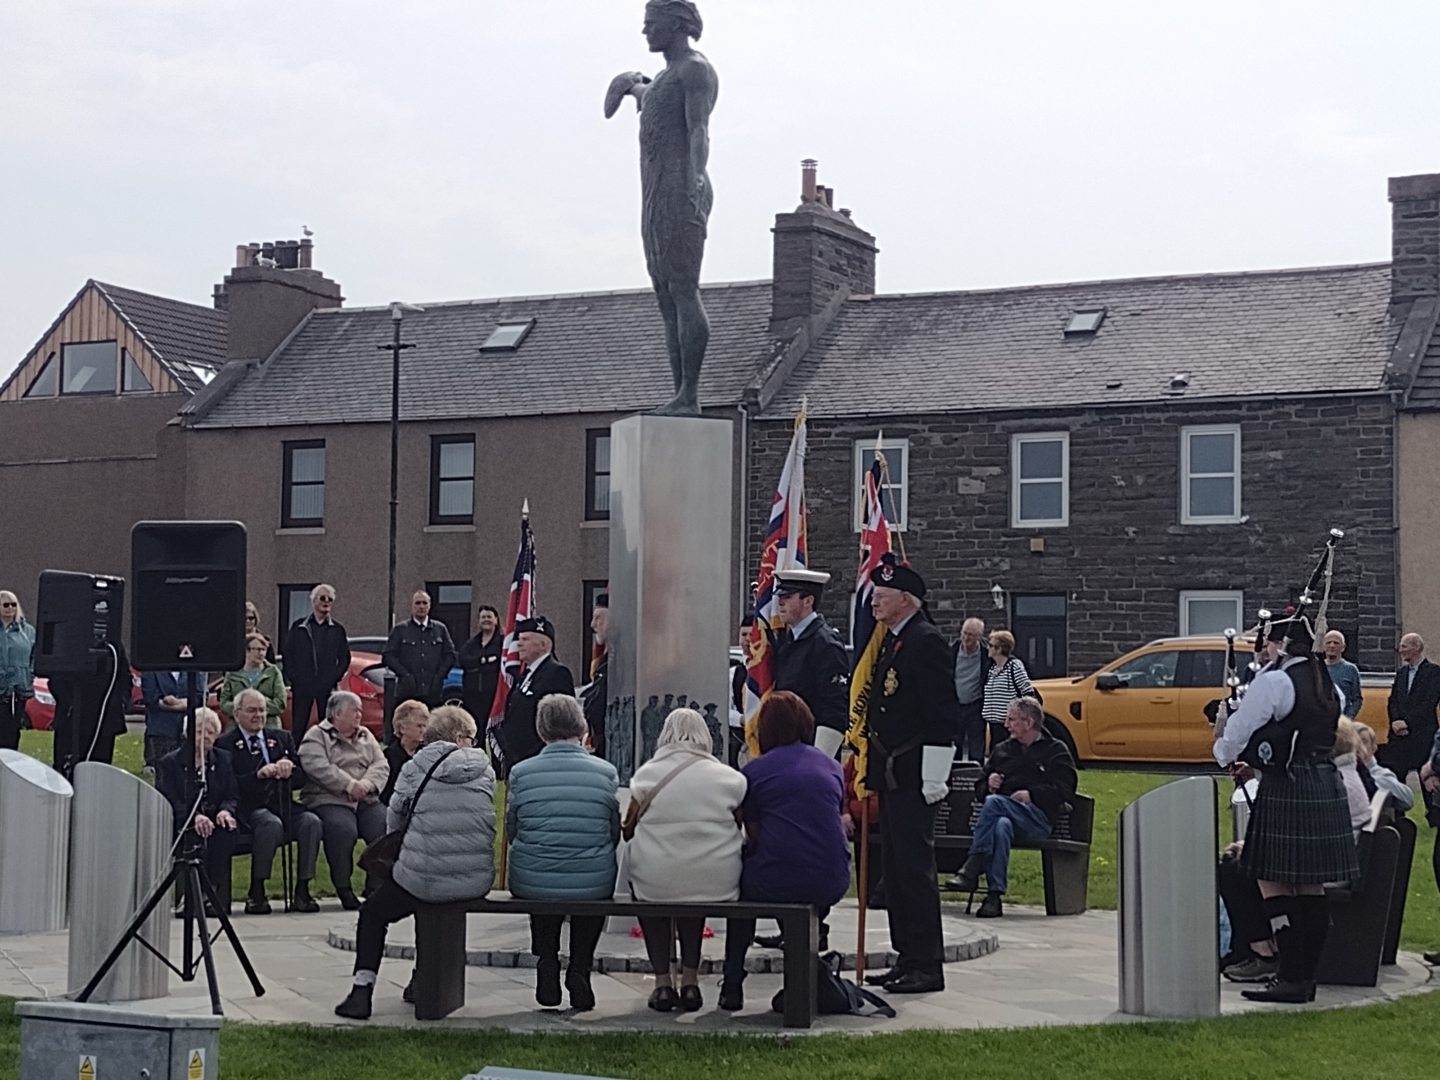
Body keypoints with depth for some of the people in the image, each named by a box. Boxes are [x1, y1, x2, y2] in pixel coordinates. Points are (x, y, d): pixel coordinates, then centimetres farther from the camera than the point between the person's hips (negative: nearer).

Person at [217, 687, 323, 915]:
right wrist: (258, 775, -21)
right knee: (272, 824, -36)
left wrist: (288, 769, -6)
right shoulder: (225, 744, 6)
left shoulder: (282, 738, 22)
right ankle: (256, 893, -23)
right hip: (248, 809, -5)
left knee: (312, 822, -24)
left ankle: (302, 890, -18)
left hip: (282, 805, 5)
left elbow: (301, 779, 16)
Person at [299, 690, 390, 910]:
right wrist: (349, 785, -18)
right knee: (343, 828, -34)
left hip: (366, 801, 5)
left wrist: (367, 784, -10)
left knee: (386, 826, -22)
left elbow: (381, 766, 11)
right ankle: (343, 888, -18)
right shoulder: (316, 736, 5)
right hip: (329, 800, -5)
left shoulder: (366, 736, 23)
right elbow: (318, 768, -12)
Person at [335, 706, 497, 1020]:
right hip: (477, 882, 3)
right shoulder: (484, 770, 4)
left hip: (422, 880, -3)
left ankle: (362, 989, 10)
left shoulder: (414, 769, -2)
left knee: (372, 913, 22)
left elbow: (394, 821, 7)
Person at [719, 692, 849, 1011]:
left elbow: (753, 836, 7)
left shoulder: (754, 770, 3)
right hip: (831, 884, 3)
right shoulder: (832, 766, 14)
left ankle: (733, 984, 27)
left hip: (775, 884, -3)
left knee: (740, 876, 30)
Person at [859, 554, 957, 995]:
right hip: (889, 773, 10)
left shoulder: (926, 641, -12)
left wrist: (934, 775, -19)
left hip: (912, 774, -10)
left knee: (915, 866, -7)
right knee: (895, 868, 12)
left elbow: (944, 712, -16)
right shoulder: (891, 641, 17)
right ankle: (908, 959, 19)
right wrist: (873, 768, 19)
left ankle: (926, 966, -2)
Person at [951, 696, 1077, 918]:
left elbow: (1065, 789, 2)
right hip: (1004, 814, 4)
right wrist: (989, 784, 9)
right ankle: (994, 896, -47)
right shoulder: (1002, 750, 31)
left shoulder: (1056, 750, 16)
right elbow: (980, 785, 34)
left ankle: (971, 870, -41)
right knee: (1001, 826, -37)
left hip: (1039, 819, -4)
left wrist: (1032, 794, -10)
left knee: (994, 802, -35)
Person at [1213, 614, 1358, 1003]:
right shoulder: (1327, 686, 15)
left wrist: (1225, 754, 15)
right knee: (1311, 885, 10)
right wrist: (1258, 765, 25)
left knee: (1273, 880, -2)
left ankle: (1292, 978, -4)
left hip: (1287, 791, -8)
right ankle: (1306, 974, 15)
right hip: (1327, 789, 8)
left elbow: (1237, 731, -7)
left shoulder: (1274, 682, -12)